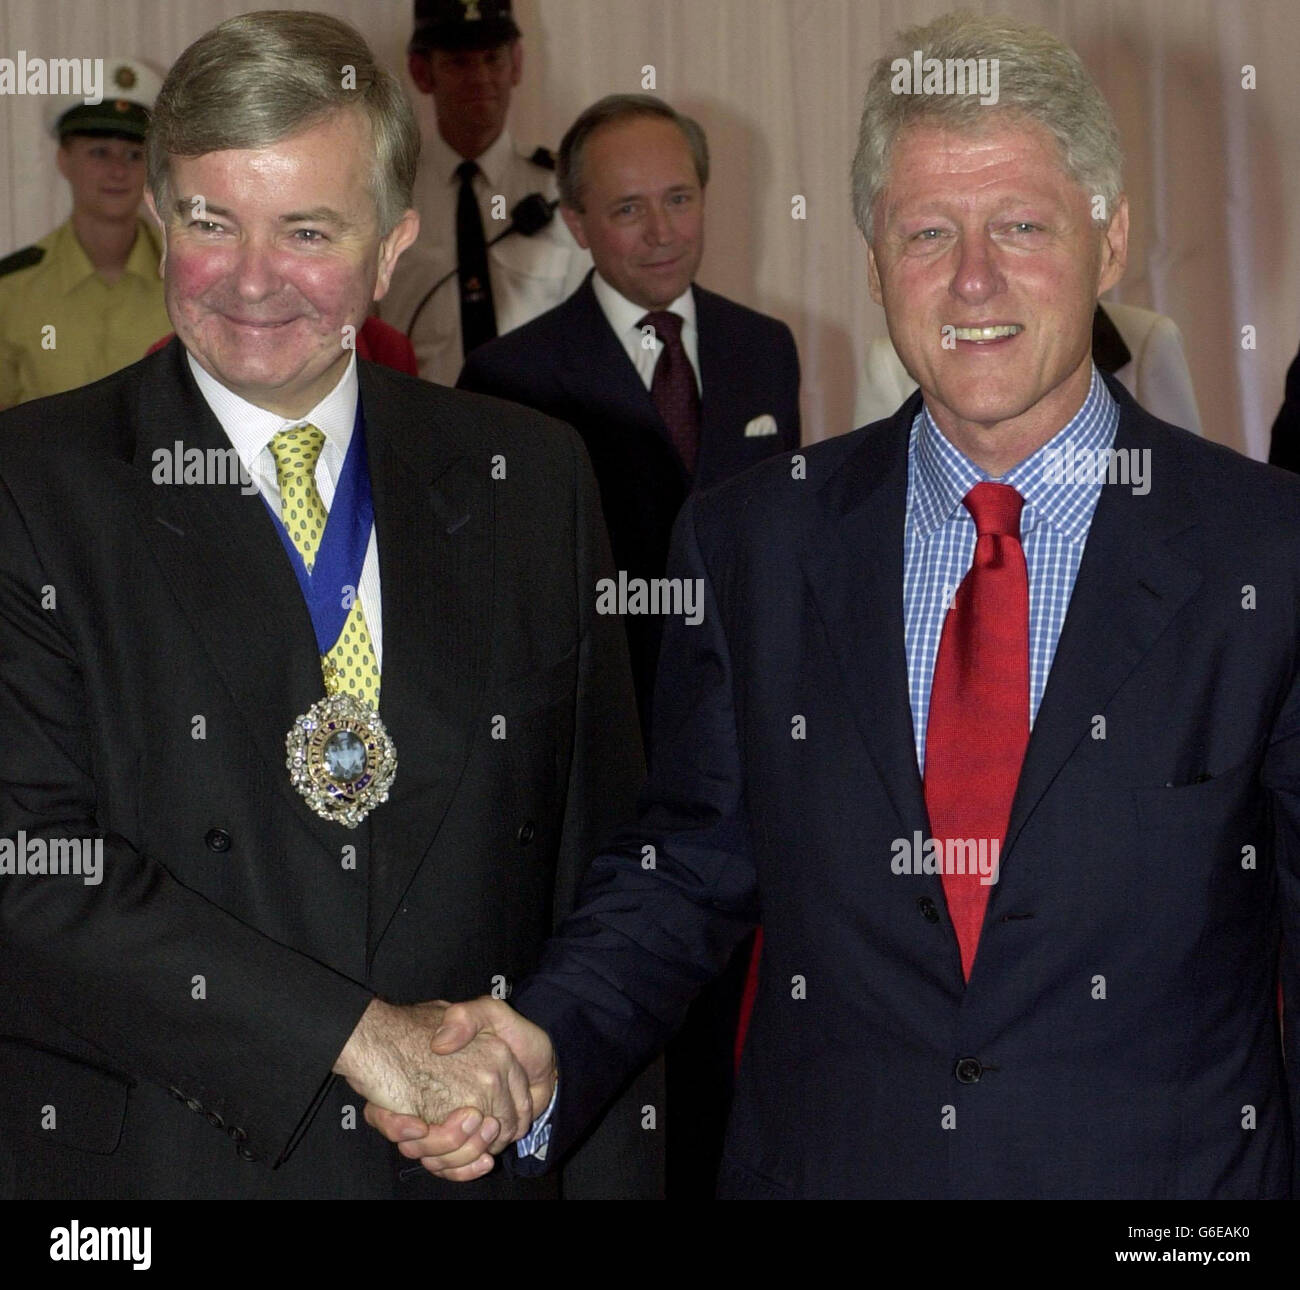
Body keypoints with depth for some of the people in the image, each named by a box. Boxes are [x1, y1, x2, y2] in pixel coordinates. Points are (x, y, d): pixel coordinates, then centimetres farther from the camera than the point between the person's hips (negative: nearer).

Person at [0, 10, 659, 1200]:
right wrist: (358, 1033, -19)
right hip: (146, 1159, -2)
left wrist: (614, 1170, -2)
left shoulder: (533, 478, 3)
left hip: (477, 1148, 3)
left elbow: (600, 868, 5)